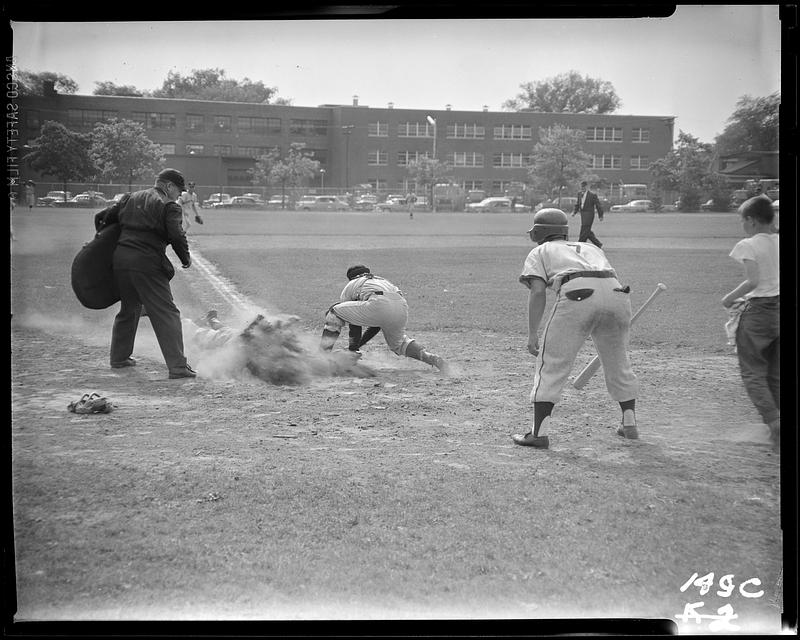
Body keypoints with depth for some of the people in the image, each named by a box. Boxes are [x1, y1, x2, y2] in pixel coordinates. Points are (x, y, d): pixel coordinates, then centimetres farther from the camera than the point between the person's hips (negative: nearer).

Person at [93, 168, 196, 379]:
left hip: (120, 260, 7)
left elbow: (101, 217, 19)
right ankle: (178, 366, -13)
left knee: (129, 309, 25)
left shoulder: (130, 199, 18)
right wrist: (186, 259, 2)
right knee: (166, 314, -5)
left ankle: (119, 357, 34)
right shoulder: (168, 206, -2)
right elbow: (176, 236, -13)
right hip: (147, 263, -7)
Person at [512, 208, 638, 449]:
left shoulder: (540, 252, 24)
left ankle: (539, 432, -3)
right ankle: (630, 424, 28)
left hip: (577, 294, -5)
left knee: (551, 364, 2)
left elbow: (538, 291, 7)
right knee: (618, 362, 23)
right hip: (617, 293, 5)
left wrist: (532, 334, 3)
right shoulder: (590, 247, 38)